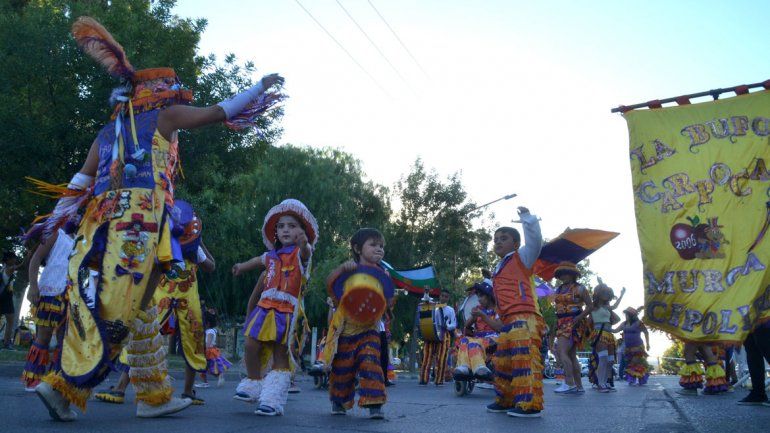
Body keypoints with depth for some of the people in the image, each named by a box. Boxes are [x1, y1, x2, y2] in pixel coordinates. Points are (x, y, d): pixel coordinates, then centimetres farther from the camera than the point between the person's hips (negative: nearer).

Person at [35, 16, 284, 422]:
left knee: (139, 309, 9)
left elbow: (81, 182, 19)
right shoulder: (163, 116, 10)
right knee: (115, 311, -8)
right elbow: (220, 111, 13)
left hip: (102, 221, 7)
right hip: (140, 218, -7)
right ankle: (65, 385, -14)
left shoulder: (107, 132, 26)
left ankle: (154, 396, 12)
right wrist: (260, 86, 23)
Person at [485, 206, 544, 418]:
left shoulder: (521, 257, 5)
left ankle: (530, 404, -19)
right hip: (508, 321, 10)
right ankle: (506, 400, 26)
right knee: (502, 361, 14)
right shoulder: (499, 269, 26)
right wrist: (499, 320, 26)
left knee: (525, 359, -18)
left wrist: (526, 216, -5)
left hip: (524, 317, -10)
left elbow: (534, 239, -12)